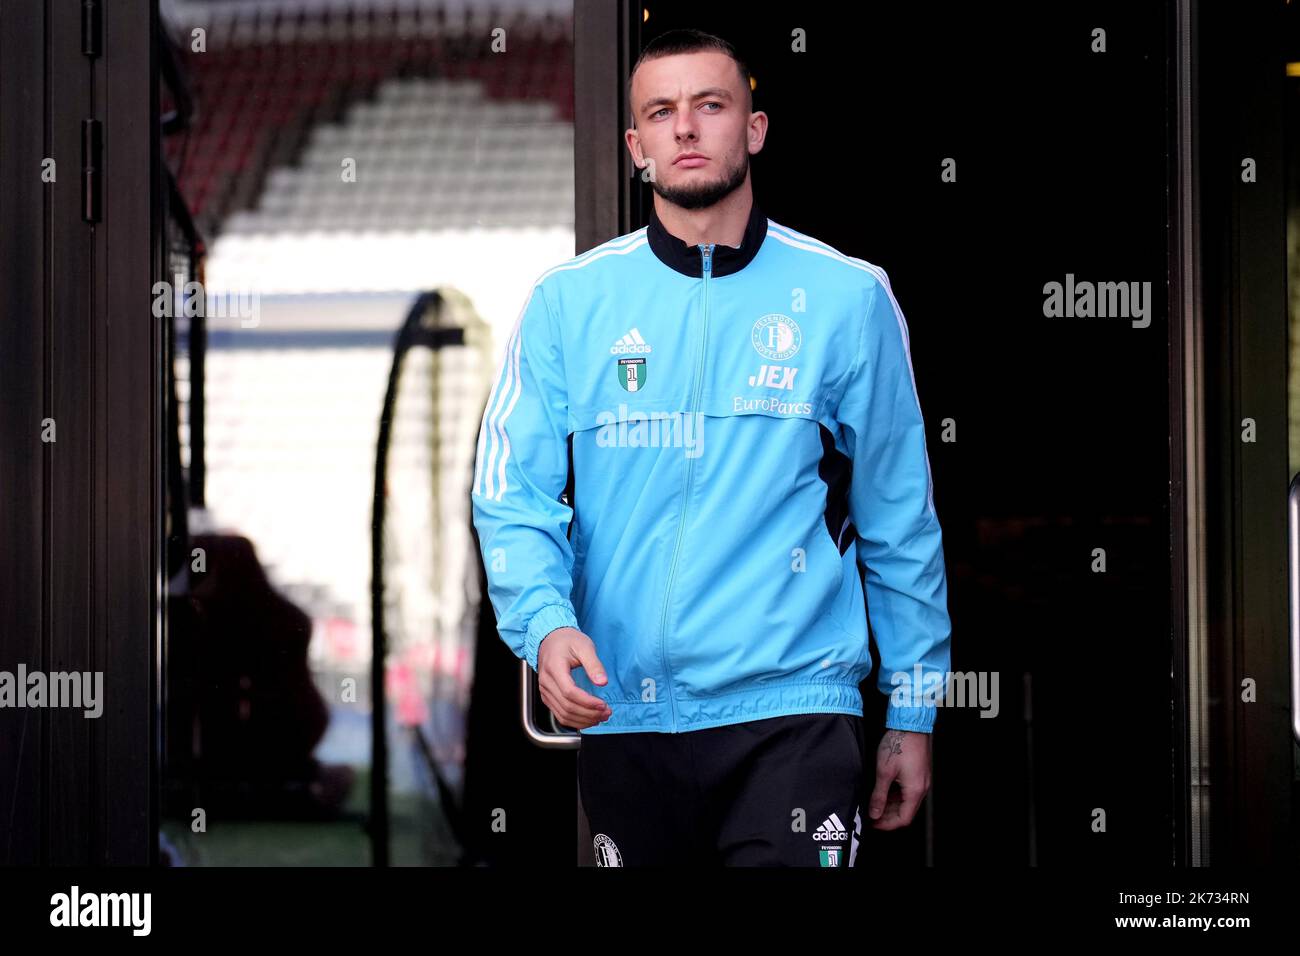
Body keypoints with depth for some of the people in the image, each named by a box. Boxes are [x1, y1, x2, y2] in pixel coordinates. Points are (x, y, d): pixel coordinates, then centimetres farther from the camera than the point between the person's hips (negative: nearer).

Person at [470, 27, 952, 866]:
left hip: (792, 710, -2)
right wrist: (544, 622, -17)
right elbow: (513, 497, 2)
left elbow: (901, 522, 7)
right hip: (621, 717, 2)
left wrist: (913, 712, 7)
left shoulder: (849, 298, 3)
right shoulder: (567, 302, 5)